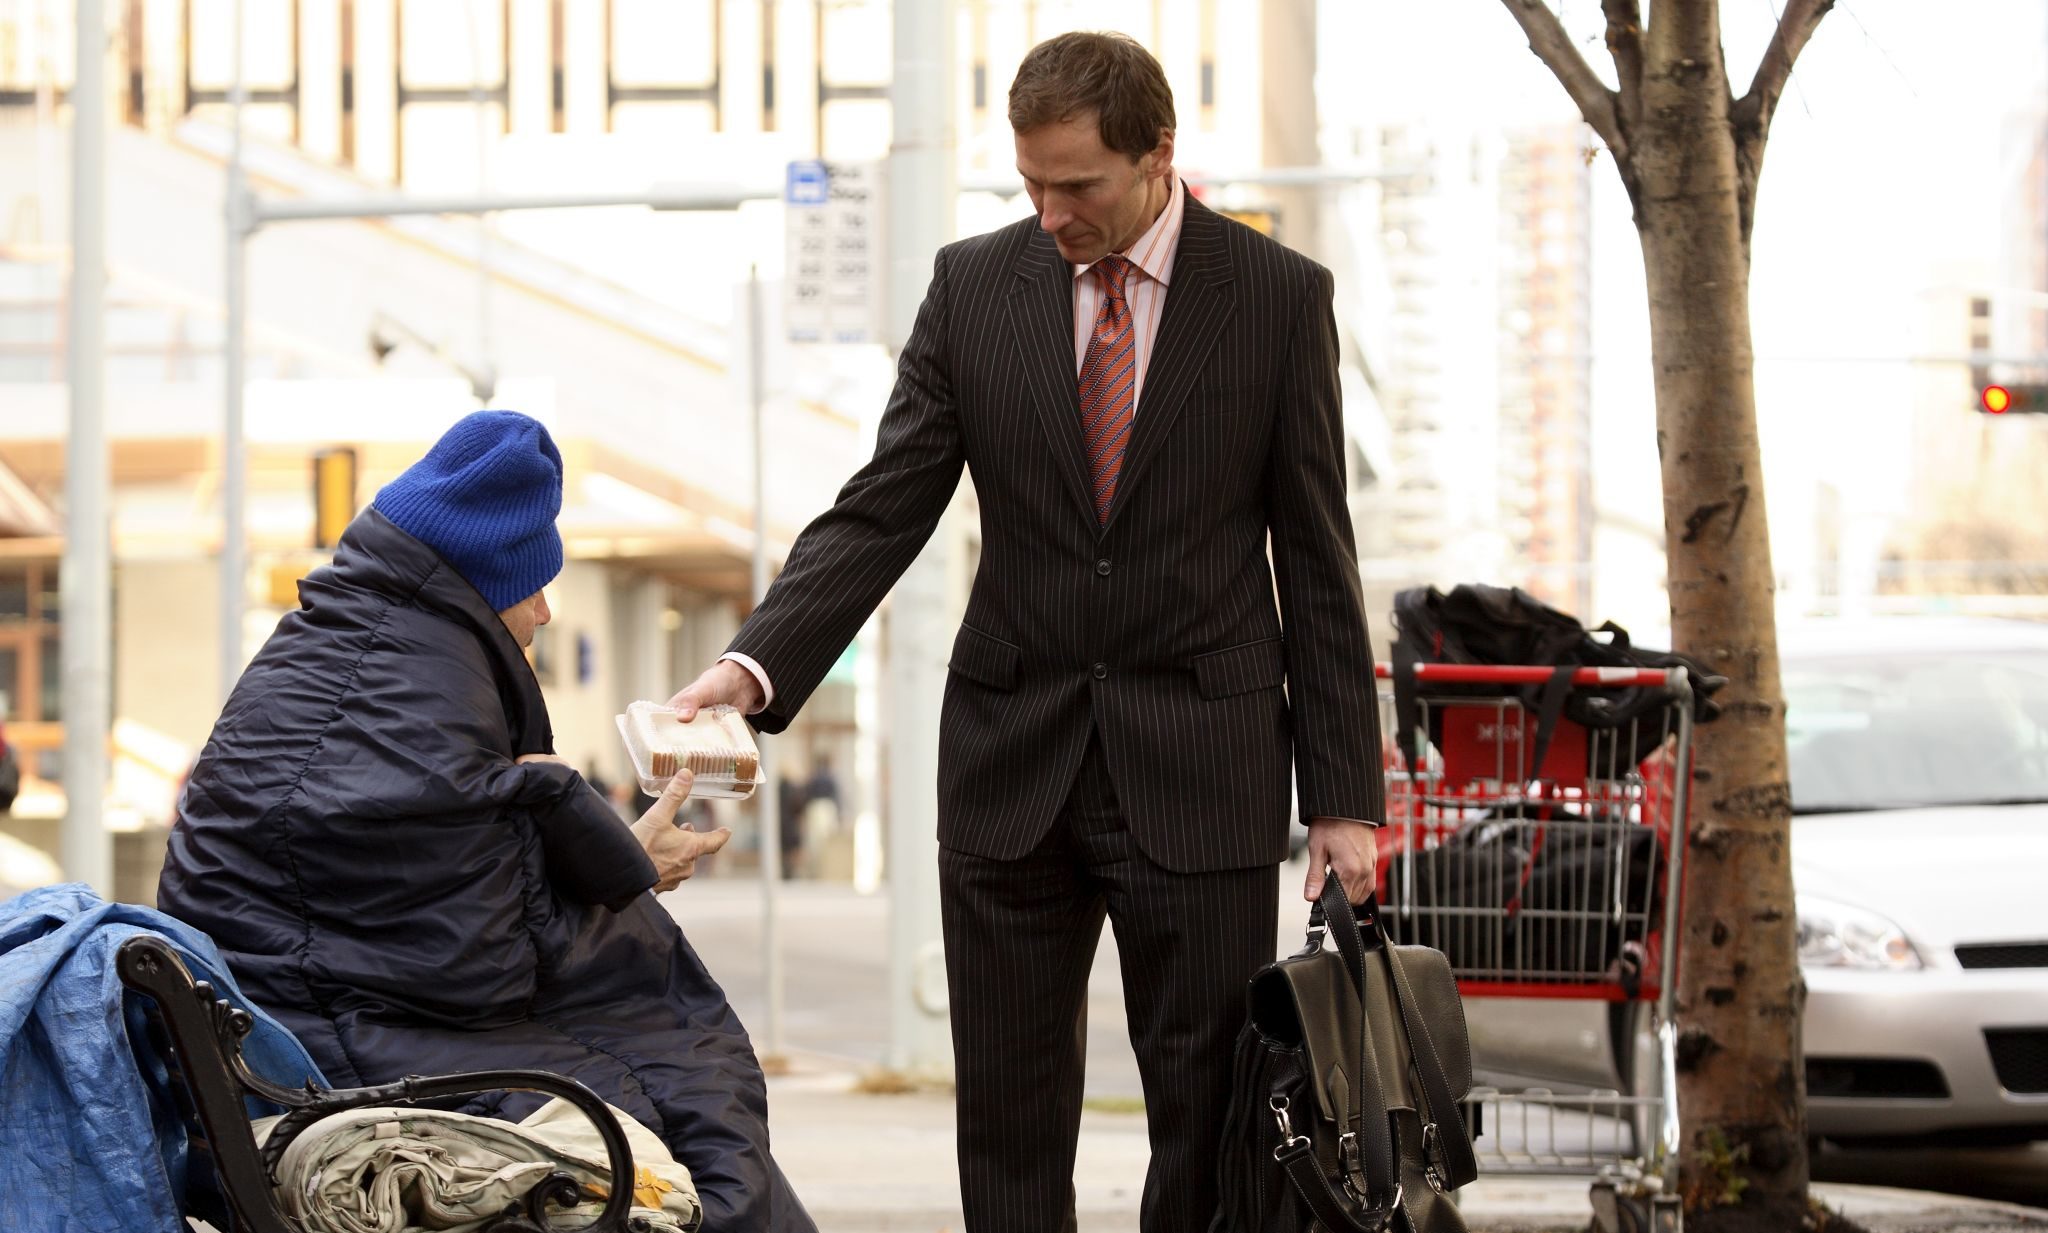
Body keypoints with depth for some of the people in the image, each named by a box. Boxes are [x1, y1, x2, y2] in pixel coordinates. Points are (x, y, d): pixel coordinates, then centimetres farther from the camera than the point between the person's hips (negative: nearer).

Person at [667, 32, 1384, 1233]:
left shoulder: (1279, 297, -3)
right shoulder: (974, 287, 2)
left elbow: (1315, 560, 0)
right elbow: (882, 511, 0)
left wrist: (1344, 795, -3)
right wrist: (755, 664, -16)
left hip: (1199, 768, -2)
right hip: (1013, 764, 2)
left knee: (1209, 1108, 0)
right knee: (1009, 1114, 5)